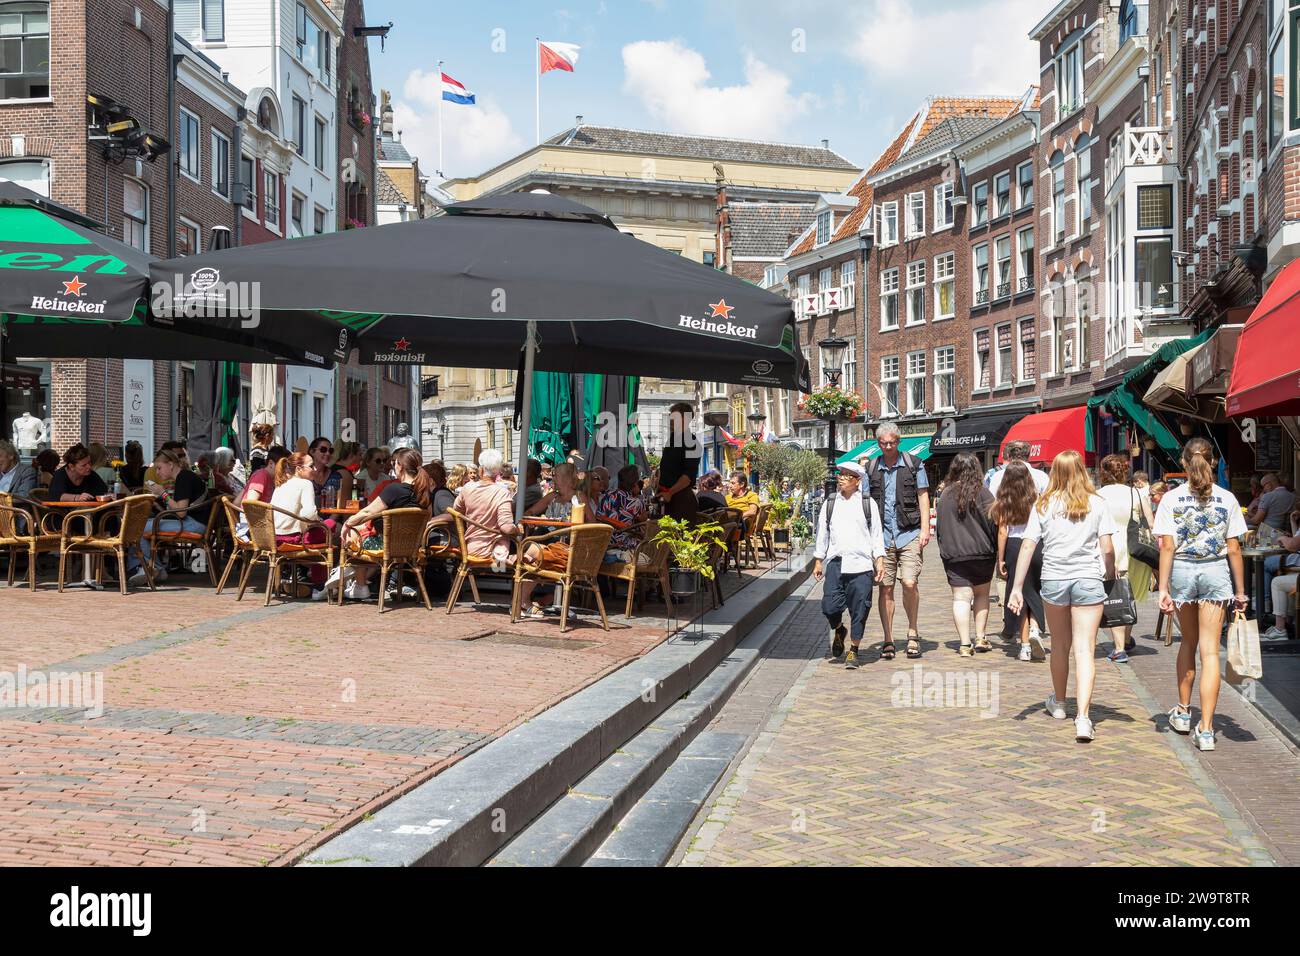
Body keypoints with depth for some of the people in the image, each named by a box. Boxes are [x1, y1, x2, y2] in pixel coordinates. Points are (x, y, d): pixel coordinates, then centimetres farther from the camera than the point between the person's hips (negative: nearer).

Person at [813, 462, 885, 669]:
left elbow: (877, 534, 6)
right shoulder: (830, 504, 11)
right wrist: (818, 561, 13)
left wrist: (879, 561, 1)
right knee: (830, 607, -4)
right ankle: (838, 631, 28)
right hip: (835, 563, 2)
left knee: (859, 609, -1)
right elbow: (822, 533, 15)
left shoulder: (868, 504, 5)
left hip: (860, 565, -2)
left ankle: (854, 650, 12)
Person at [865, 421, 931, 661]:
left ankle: (913, 632, 7)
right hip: (882, 536, 2)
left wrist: (925, 529, -3)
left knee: (909, 583, -13)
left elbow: (923, 497, 6)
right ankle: (888, 640, 8)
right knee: (885, 588, 2)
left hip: (909, 533, -2)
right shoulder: (871, 469, 9)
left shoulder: (913, 465, 5)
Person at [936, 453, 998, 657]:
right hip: (981, 551, -1)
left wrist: (945, 549, 19)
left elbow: (940, 525, 11)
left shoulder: (945, 495, 4)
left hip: (953, 554, 1)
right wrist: (997, 548, 2)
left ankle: (965, 644, -6)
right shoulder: (981, 493, -6)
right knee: (981, 594, 15)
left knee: (961, 597, 0)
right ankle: (980, 638, 17)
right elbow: (993, 522, -6)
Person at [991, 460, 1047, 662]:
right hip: (1036, 546, 0)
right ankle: (1035, 630, -13)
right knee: (1035, 593, 13)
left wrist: (1000, 559, 3)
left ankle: (1025, 645, 7)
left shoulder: (1003, 501, -1)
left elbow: (1002, 531, -2)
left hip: (1013, 547, 0)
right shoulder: (1036, 498, -1)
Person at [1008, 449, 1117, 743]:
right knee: (1084, 650, -3)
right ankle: (1082, 717, -14)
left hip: (1054, 580, 1)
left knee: (1060, 645, 19)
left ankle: (1058, 703, 38)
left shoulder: (1043, 505, 2)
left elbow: (1028, 546, -2)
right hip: (1089, 580, -1)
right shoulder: (1097, 504, 0)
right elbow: (1107, 548, -4)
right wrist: (1111, 578, 11)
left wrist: (1017, 588, -1)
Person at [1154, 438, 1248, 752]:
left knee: (1188, 642, 22)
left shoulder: (1171, 499, -5)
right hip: (1216, 573, -1)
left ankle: (1183, 712, 32)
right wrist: (1240, 591, 5)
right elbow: (1233, 549, -2)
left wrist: (1163, 588, -7)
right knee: (1209, 650, -1)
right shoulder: (1226, 499, -3)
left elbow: (1167, 547, -9)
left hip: (1182, 572, 1)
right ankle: (1206, 729, -5)